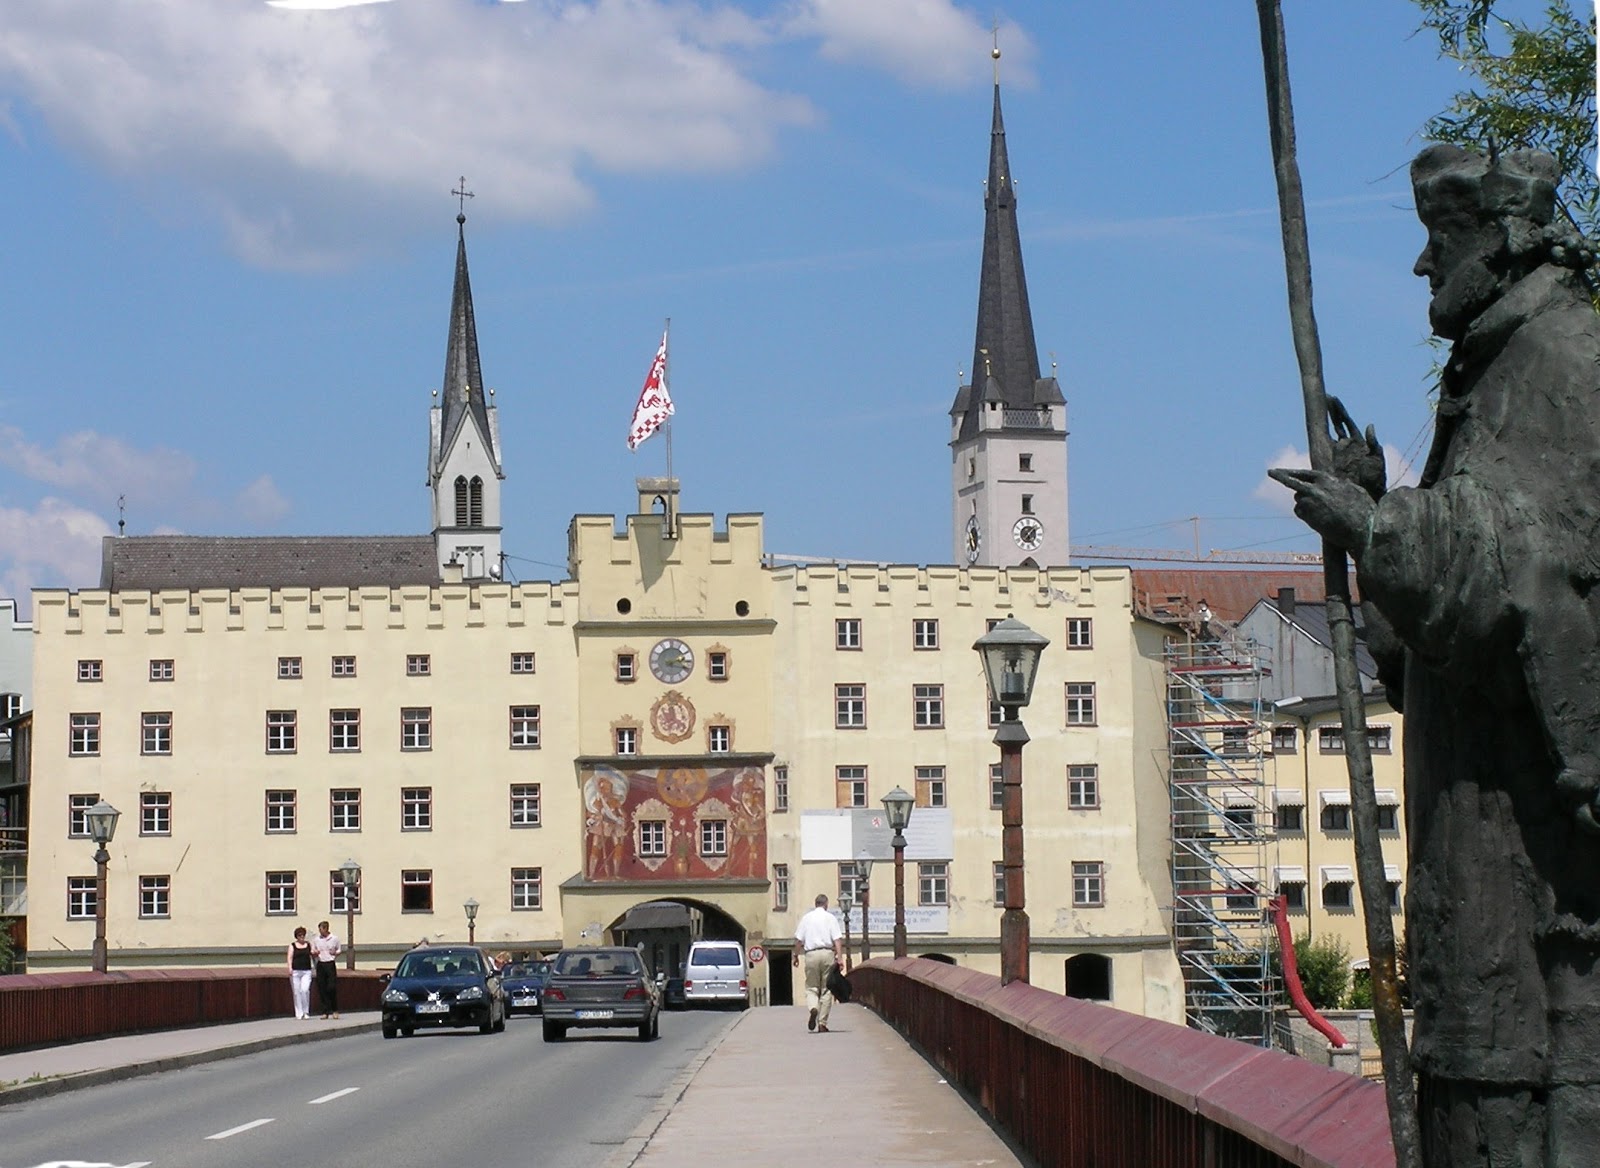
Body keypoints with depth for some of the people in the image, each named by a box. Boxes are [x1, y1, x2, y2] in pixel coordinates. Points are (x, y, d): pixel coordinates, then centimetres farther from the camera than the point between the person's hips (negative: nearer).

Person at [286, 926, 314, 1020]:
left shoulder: (308, 944, 11)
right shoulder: (292, 945, 6)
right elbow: (289, 957, -2)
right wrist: (290, 968, -16)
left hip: (306, 971, 0)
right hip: (295, 971, 0)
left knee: (305, 990, -14)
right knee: (297, 992, -1)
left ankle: (306, 1012, -1)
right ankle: (299, 1013, 6)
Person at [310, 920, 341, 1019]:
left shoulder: (334, 939, 3)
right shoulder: (316, 940, 7)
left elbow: (338, 951, 14)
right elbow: (312, 954, 13)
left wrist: (335, 953, -8)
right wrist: (315, 953, -10)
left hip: (331, 965, -2)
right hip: (320, 965, 2)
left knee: (332, 988, -8)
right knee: (322, 989, 0)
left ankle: (335, 1010, 4)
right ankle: (326, 1011, 6)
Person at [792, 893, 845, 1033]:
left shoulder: (806, 918, 9)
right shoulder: (830, 918, 4)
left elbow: (798, 940, 6)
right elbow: (837, 939, -6)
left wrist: (796, 955, 15)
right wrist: (840, 957, -11)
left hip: (811, 954, 1)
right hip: (827, 953, -1)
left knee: (811, 987, 9)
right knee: (826, 989, 6)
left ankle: (813, 1008, -23)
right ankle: (822, 1023, 4)